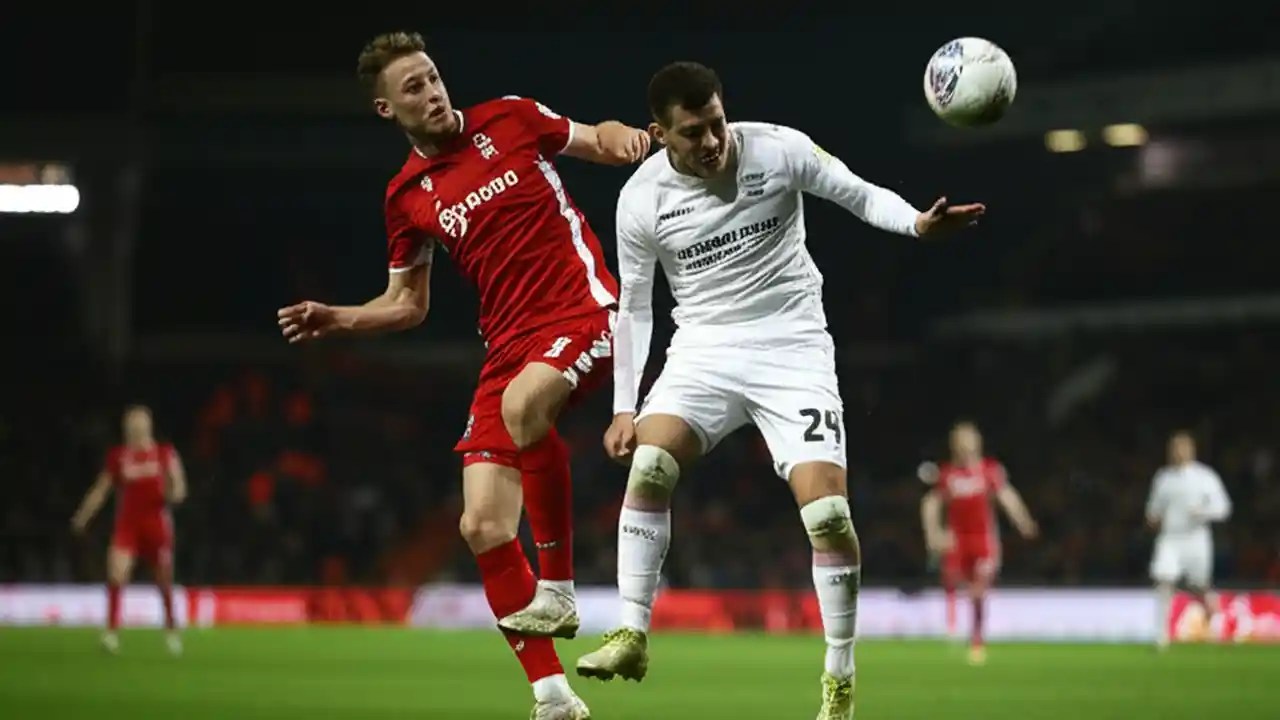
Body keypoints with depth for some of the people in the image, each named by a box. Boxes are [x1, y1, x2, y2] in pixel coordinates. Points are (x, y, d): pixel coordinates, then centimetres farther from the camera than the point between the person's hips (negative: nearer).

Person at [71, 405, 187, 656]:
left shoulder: (165, 453, 2)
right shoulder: (117, 456, 5)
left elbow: (178, 483, 1)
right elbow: (101, 489, 10)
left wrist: (175, 492, -23)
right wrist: (83, 516, 5)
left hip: (157, 524, 0)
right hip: (127, 524, 0)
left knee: (164, 580, 8)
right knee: (116, 573, -20)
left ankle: (171, 628, 30)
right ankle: (112, 630, -18)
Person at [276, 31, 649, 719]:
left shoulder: (511, 120, 2)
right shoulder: (406, 196, 10)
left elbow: (596, 140, 15)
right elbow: (408, 304, 20)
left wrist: (625, 139, -8)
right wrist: (335, 319, 4)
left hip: (583, 308, -4)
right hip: (508, 346, 4)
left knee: (523, 403, -37)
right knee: (482, 527, -7)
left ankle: (557, 587, -20)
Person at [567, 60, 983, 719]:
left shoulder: (779, 149, -10)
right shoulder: (641, 199, -5)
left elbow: (861, 196, -2)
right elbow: (633, 306, 6)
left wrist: (918, 222, -23)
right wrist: (624, 407, 2)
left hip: (792, 348, -1)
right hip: (704, 350, 1)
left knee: (828, 512, -15)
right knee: (648, 463, -26)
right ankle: (633, 635, -14)